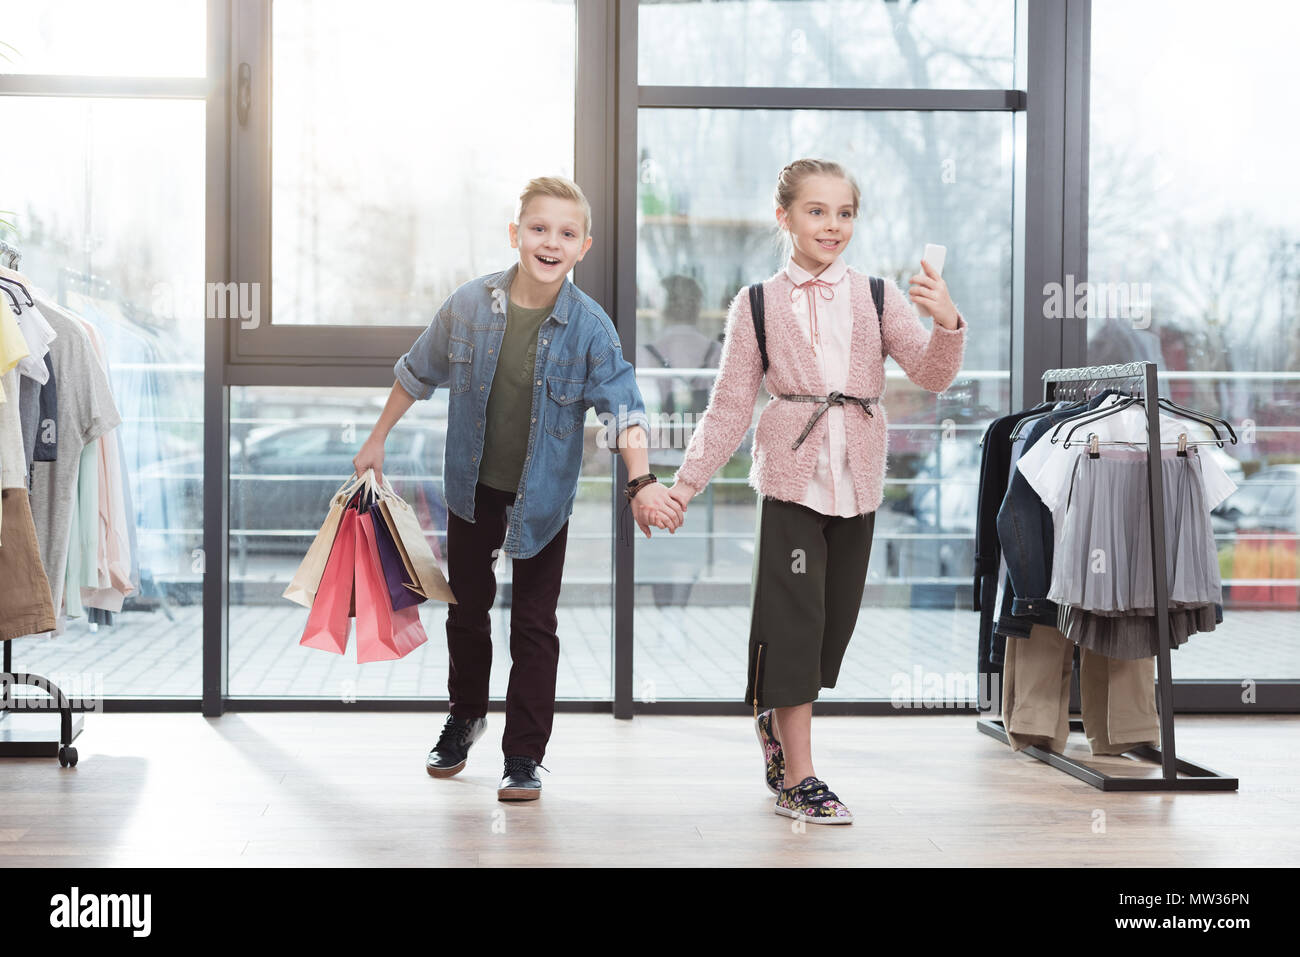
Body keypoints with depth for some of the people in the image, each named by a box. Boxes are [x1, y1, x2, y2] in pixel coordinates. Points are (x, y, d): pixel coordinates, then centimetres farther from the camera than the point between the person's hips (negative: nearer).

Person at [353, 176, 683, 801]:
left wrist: (641, 482, -37)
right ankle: (466, 715, 42)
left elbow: (623, 408, -23)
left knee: (534, 626, 2)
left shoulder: (590, 328, -16)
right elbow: (418, 373, 6)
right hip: (473, 489, 3)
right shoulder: (468, 306, -9)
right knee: (467, 609, 18)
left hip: (542, 498, -2)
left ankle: (524, 756, 13)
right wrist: (377, 441, 13)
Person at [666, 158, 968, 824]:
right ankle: (797, 779, 1)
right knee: (795, 617, -6)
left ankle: (777, 720, 37)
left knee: (834, 619, 10)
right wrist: (687, 481, -1)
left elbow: (932, 376, -4)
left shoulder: (878, 296, 5)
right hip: (791, 476, -3)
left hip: (856, 482, 3)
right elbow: (730, 406, 4)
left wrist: (947, 324, -23)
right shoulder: (757, 305, 2)